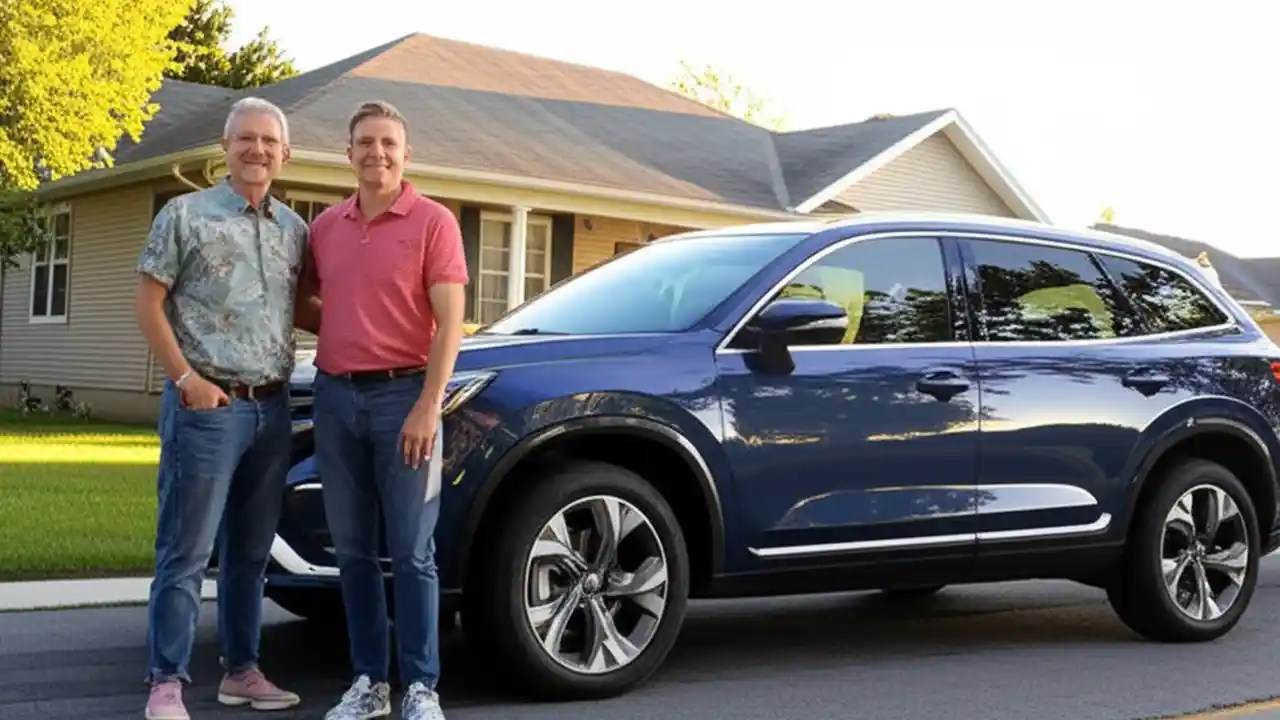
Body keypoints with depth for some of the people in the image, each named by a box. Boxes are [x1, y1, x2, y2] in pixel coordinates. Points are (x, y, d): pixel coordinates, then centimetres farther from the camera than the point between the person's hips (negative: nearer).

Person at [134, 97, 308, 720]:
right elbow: (149, 305, -3)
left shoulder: (294, 228, 13)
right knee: (186, 552, -4)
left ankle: (241, 669, 22)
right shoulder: (187, 214, -1)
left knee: (251, 551, 12)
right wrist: (187, 379, -12)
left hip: (272, 407, 5)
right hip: (207, 404, -5)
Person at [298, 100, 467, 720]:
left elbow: (450, 321, -8)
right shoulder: (324, 227, 11)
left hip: (402, 395, -5)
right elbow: (304, 300, 25)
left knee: (410, 551, -2)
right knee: (353, 550, 8)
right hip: (335, 396, 5)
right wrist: (335, 330, 4)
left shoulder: (433, 221, -3)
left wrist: (428, 405, -16)